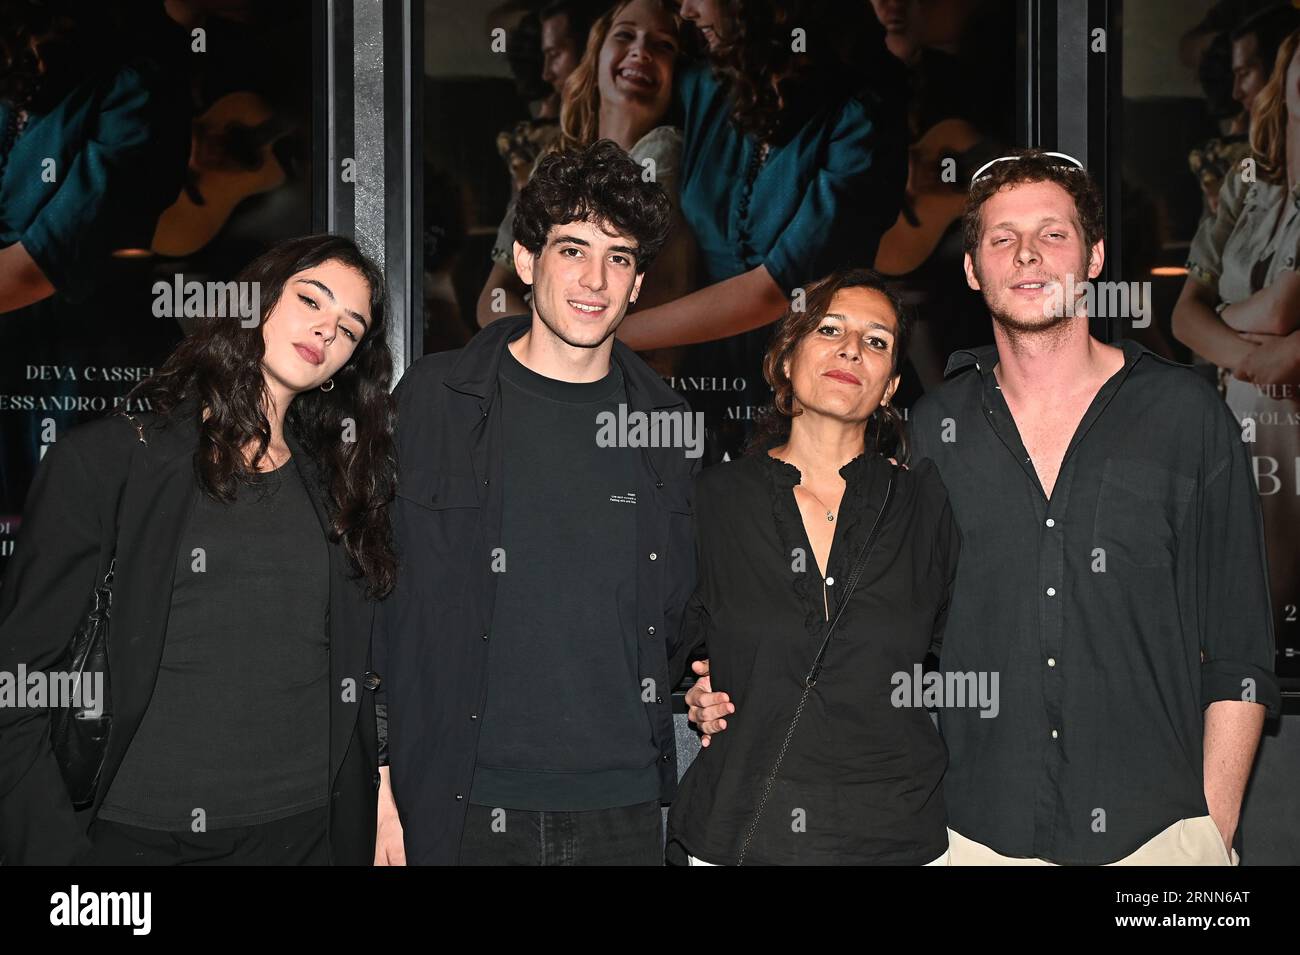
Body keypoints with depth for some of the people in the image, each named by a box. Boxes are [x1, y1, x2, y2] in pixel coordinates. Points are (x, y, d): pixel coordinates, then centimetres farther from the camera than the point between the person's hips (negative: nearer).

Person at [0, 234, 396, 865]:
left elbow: (356, 679, 12)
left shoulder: (337, 484, 9)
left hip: (309, 831, 4)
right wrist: (54, 849, -11)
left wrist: (373, 816, 3)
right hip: (138, 837, -3)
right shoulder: (105, 460, -4)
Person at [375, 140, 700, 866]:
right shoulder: (433, 398, -2)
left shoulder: (669, 423, 5)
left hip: (625, 807, 2)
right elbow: (381, 602, -1)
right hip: (465, 808, -2)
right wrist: (384, 785, -4)